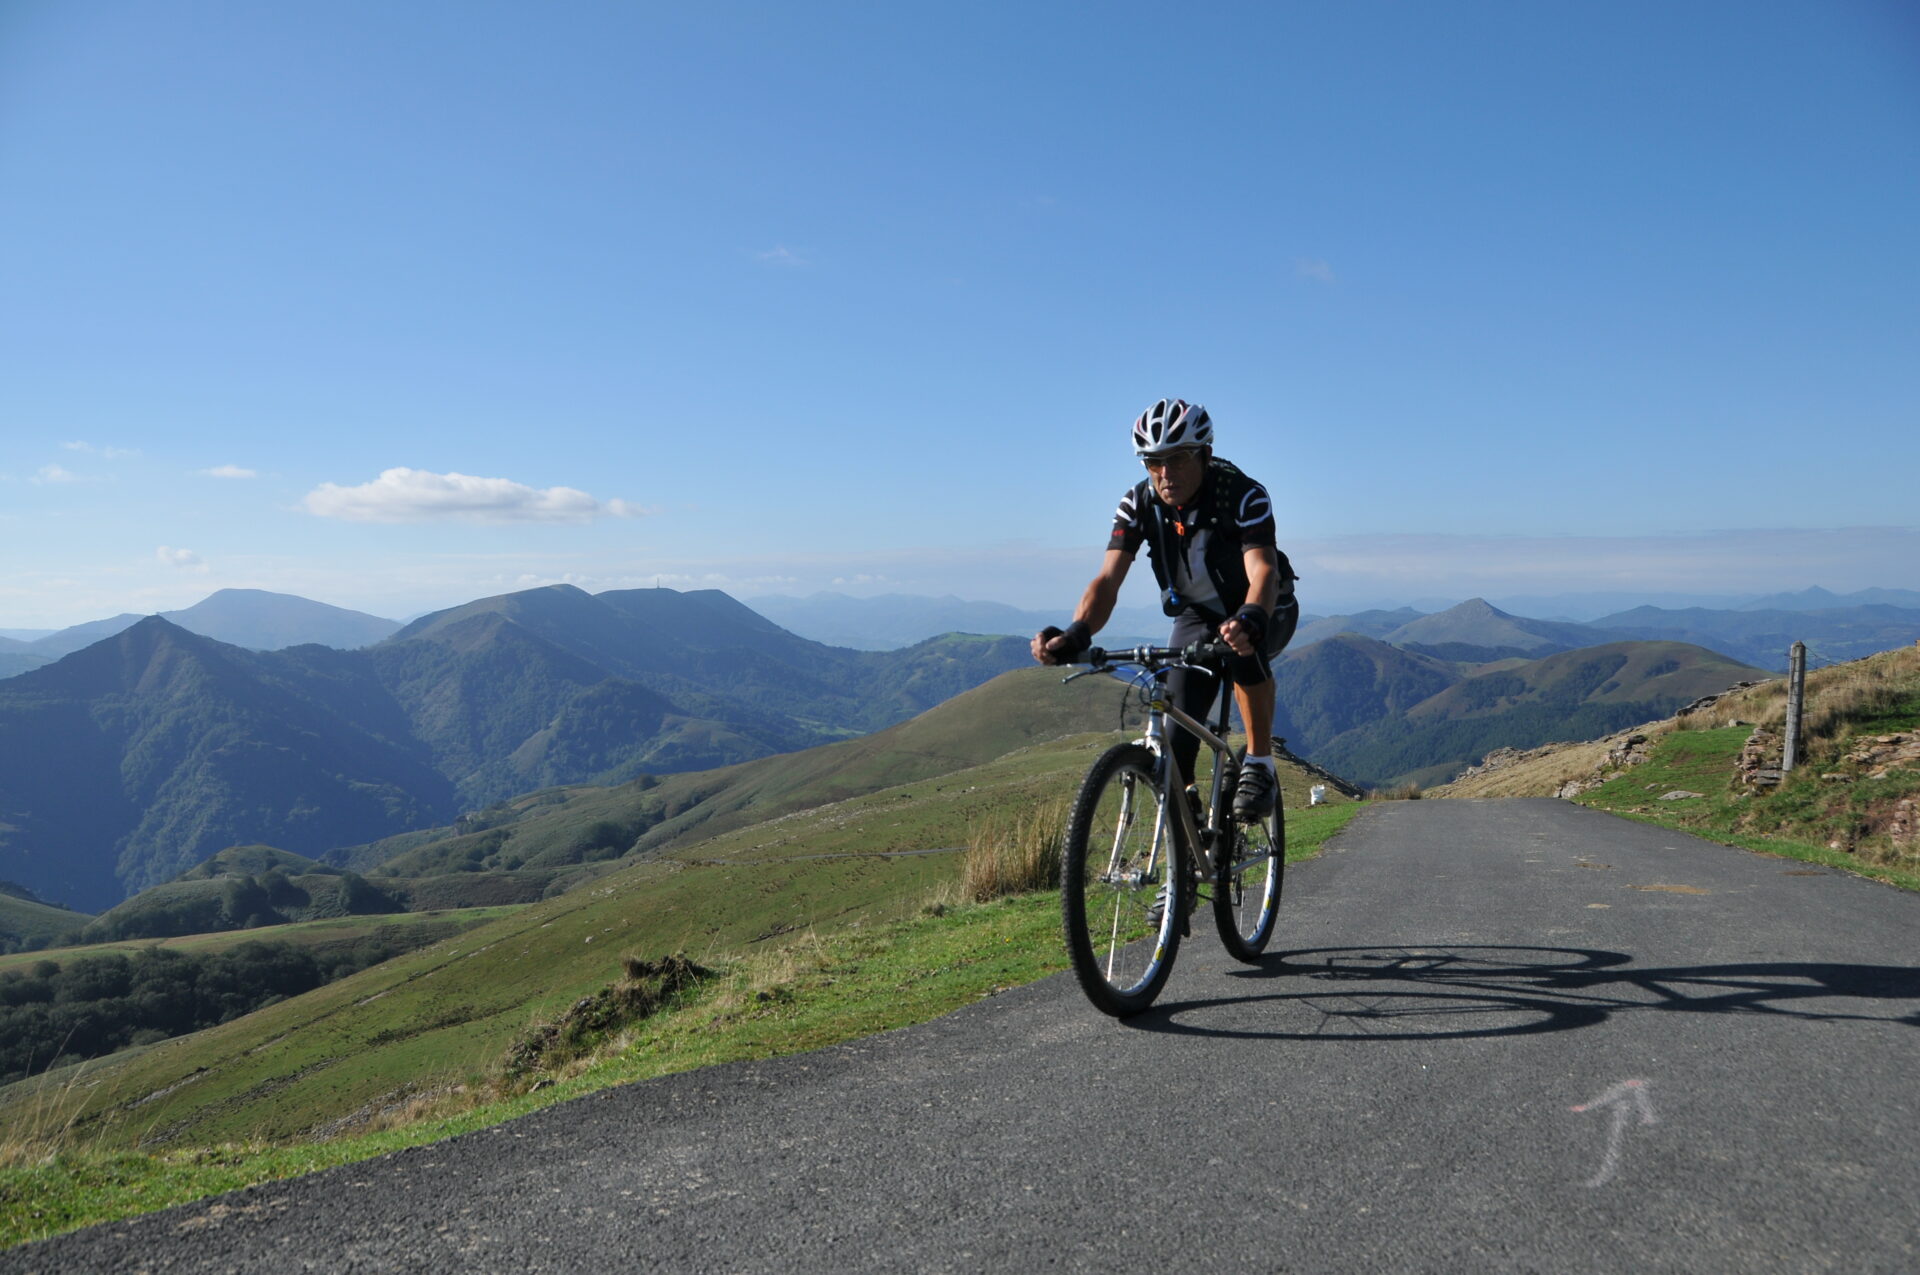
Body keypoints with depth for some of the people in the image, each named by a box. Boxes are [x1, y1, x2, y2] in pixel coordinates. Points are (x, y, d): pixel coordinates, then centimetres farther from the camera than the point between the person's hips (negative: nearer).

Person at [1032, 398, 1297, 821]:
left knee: (1244, 647, -39)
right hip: (1196, 614, 3)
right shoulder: (1137, 505, -18)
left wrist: (1249, 622, -65)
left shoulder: (1244, 496, -29)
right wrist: (1075, 635, -47)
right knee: (1176, 728, -12)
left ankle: (1259, 766, -21)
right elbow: (1108, 580, -27)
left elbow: (1263, 571, -43)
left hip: (1267, 610, -3)